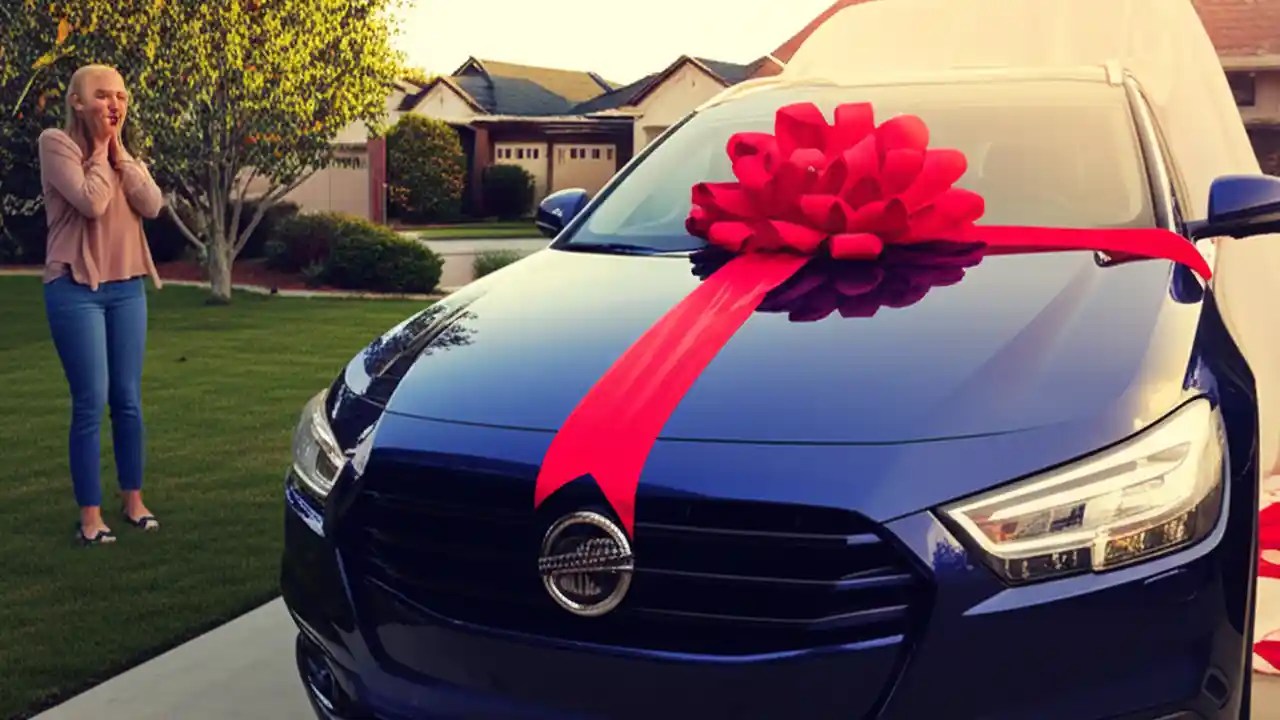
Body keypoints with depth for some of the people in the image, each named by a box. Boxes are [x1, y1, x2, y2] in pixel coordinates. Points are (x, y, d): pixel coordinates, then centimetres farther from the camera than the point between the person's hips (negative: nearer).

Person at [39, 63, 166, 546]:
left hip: (127, 287, 6)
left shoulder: (125, 156, 13)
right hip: (76, 289, -5)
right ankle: (90, 514, 3)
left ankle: (133, 501, 19)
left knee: (128, 400, 8)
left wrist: (118, 149, -3)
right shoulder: (57, 143, -5)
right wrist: (100, 148, -7)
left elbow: (152, 205, -4)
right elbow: (92, 203, -19)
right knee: (91, 403, -6)